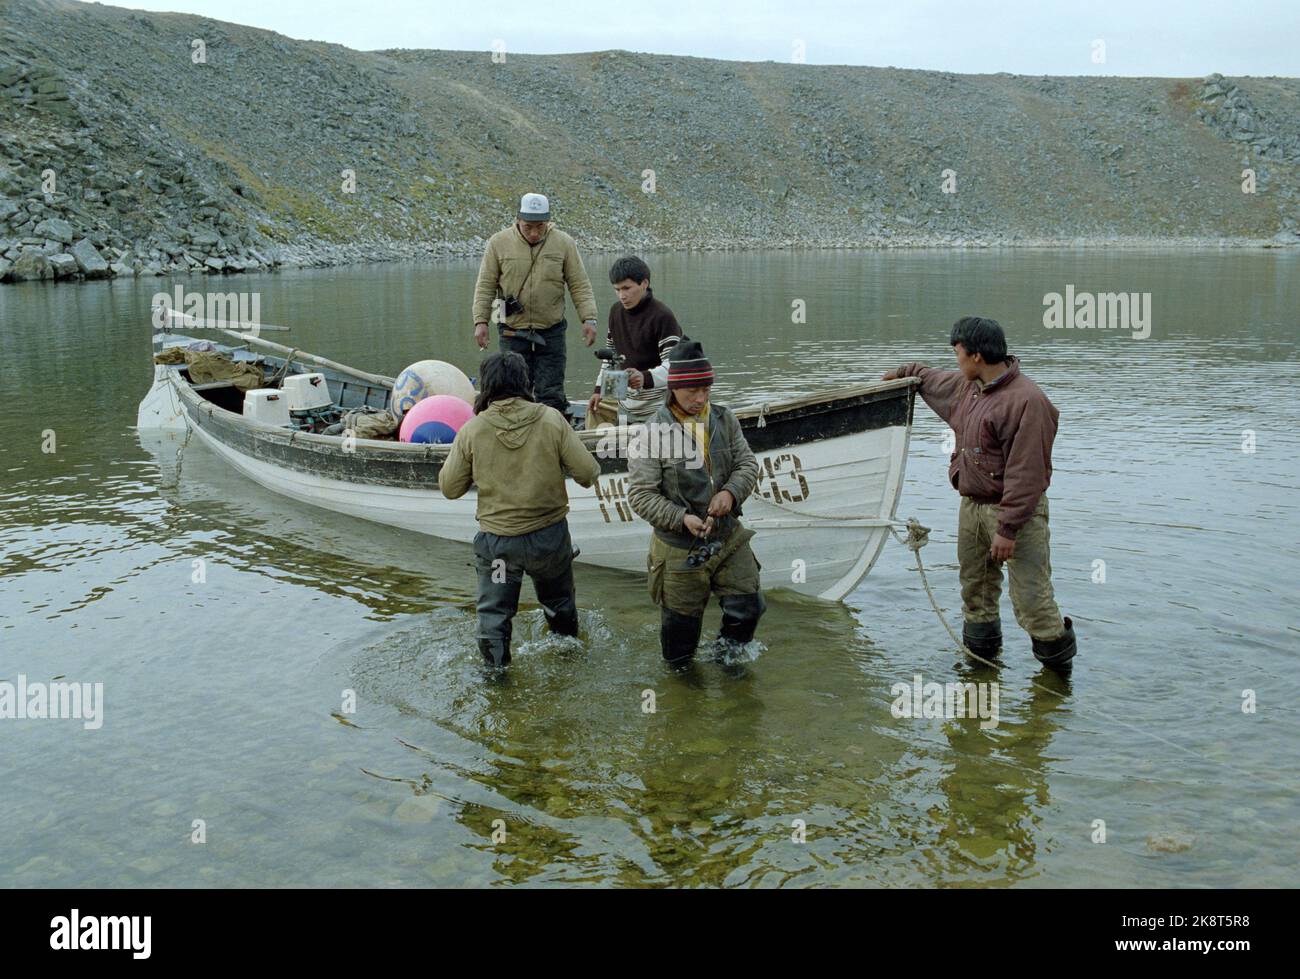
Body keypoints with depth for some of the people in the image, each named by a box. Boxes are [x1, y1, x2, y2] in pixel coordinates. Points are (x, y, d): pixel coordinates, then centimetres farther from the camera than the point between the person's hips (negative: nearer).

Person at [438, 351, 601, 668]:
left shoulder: (471, 430, -11)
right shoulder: (551, 420, -12)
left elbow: (449, 488, -2)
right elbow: (588, 472, -12)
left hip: (497, 539, -2)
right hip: (549, 534, 2)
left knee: (494, 614, 17)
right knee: (559, 602, 27)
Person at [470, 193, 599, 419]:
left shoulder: (564, 243, 0)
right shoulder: (499, 243, -1)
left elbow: (580, 285, 2)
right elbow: (485, 286, 3)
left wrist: (589, 318, -10)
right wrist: (481, 321, -7)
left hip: (551, 332, 0)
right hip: (512, 332, 0)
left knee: (551, 394, 1)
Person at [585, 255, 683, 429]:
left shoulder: (662, 316, -16)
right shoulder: (616, 311, 9)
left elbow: (673, 365, -24)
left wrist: (645, 378, -41)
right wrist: (599, 389, 15)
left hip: (656, 408, -7)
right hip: (626, 404, 7)